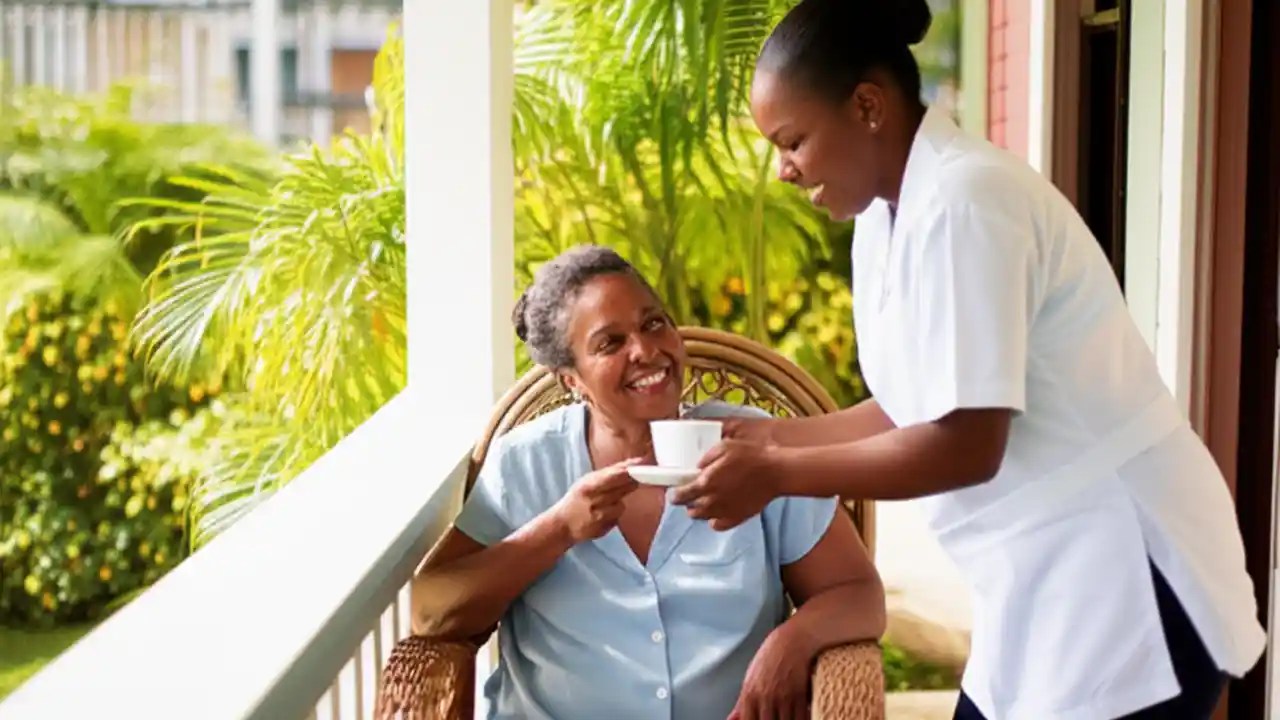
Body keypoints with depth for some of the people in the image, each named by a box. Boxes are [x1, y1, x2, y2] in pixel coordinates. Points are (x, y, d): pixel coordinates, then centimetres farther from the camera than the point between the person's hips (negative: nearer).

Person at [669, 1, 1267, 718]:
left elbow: (964, 445, -24)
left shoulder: (963, 201, -21)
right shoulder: (887, 219, 7)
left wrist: (775, 473, -16)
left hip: (1123, 574, -8)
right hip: (1047, 578, 9)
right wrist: (772, 436, 4)